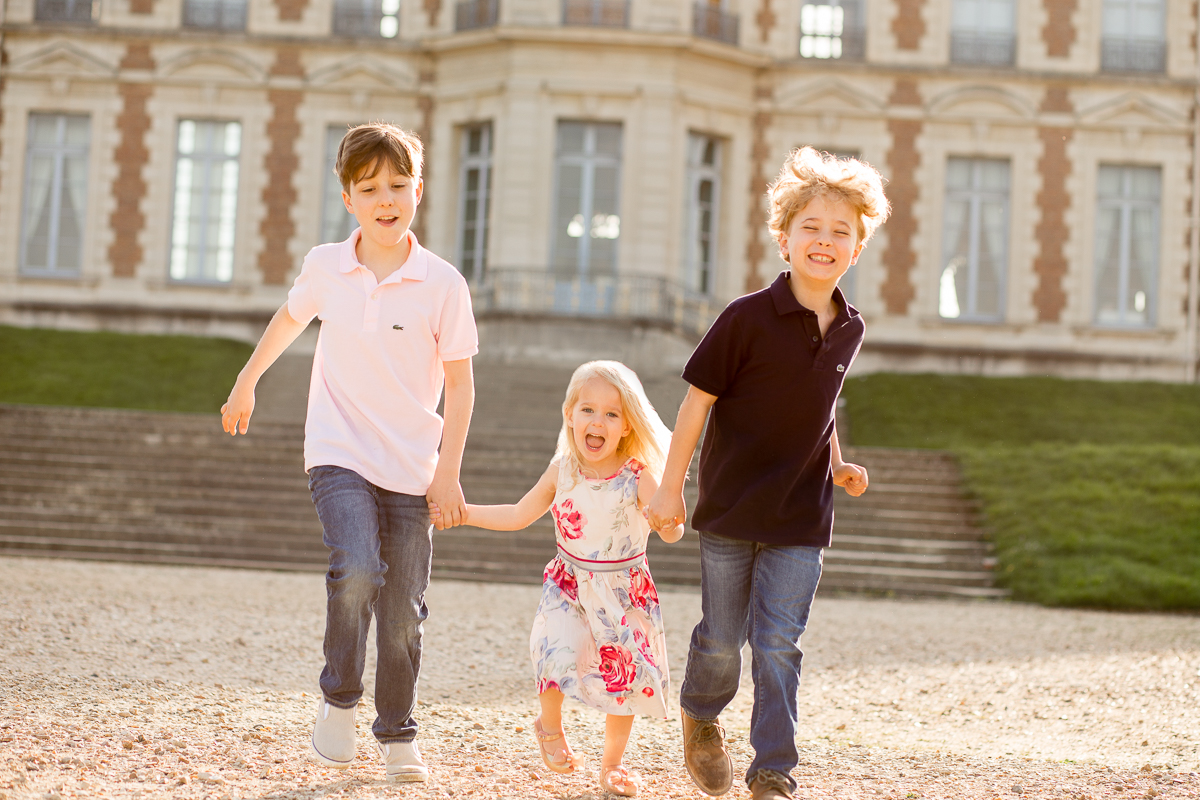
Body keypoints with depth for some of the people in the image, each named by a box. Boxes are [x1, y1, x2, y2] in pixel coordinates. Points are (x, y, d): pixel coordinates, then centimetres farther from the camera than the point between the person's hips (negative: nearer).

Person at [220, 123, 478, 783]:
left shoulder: (442, 283, -7)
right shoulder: (324, 266, -1)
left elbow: (459, 382, -1)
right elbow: (289, 320, 21)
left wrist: (448, 470, -5)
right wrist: (246, 383, 31)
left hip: (411, 469, 0)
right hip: (339, 455, 0)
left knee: (403, 614, 4)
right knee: (357, 571, -25)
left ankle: (398, 736, 24)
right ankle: (338, 698, -3)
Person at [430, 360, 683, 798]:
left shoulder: (639, 478, -15)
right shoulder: (561, 472, -6)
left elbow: (671, 534, -23)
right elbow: (518, 516, 8)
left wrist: (668, 519, -46)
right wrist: (463, 512, 6)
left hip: (624, 592, -1)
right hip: (569, 585, 1)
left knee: (625, 675, 2)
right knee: (561, 652, -23)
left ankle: (613, 762, 27)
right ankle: (550, 726, 9)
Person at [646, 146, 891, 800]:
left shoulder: (847, 331, 3)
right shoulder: (749, 318, -14)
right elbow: (698, 399, -8)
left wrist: (838, 465, 7)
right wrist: (671, 487, -8)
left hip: (801, 517, 3)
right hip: (731, 506, -3)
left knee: (779, 645, -1)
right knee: (722, 638, 10)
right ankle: (700, 716, 40)